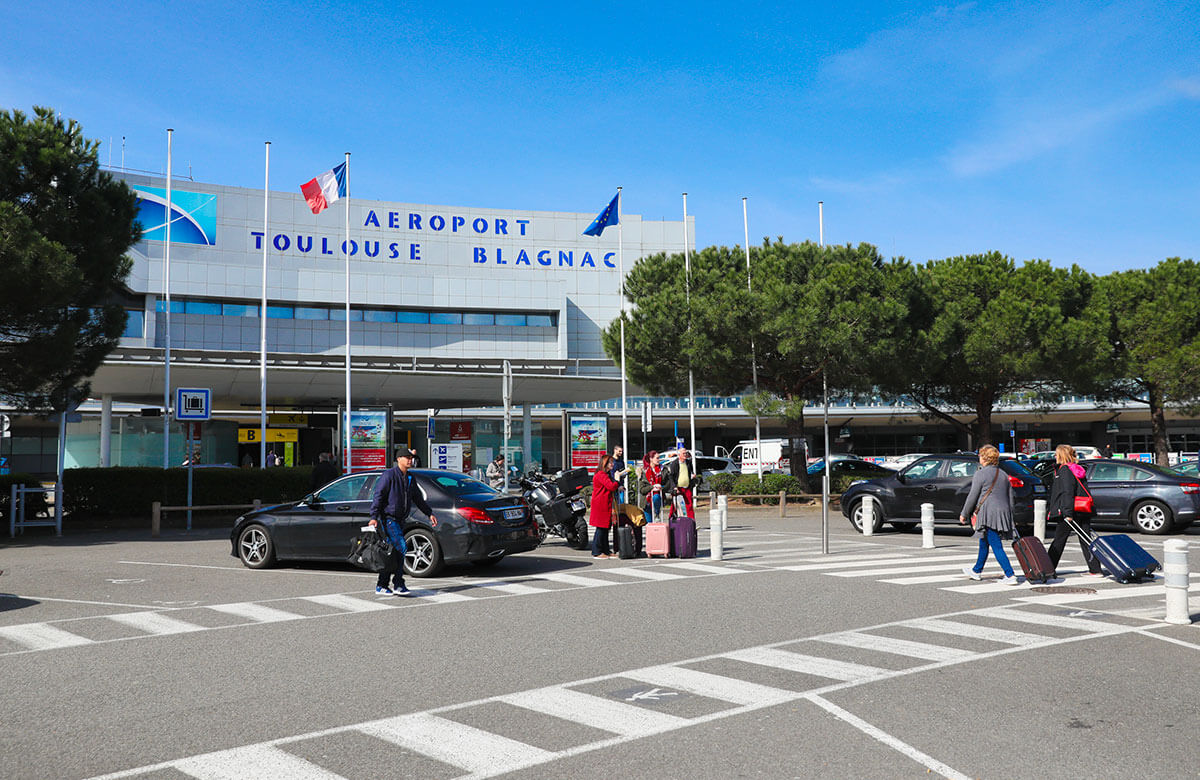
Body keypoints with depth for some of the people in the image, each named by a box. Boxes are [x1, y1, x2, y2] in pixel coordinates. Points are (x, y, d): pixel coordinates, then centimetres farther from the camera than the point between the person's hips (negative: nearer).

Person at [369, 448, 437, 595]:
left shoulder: (410, 478, 15)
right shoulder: (389, 475, -9)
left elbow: (417, 498, 26)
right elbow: (378, 496, -14)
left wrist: (429, 513, 26)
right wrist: (374, 517, -22)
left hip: (400, 519, 8)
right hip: (389, 518, -8)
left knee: (392, 552, 7)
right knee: (400, 547, -16)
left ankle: (381, 585, 14)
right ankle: (398, 584, -11)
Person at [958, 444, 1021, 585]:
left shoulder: (980, 474, -8)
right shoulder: (1003, 475, 15)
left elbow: (972, 496, -7)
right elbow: (1010, 498, 16)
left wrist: (964, 514, 3)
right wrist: (1009, 518, 20)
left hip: (989, 514, -8)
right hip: (1003, 512, 8)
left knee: (997, 546, -8)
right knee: (984, 543, 21)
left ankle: (1010, 576, -16)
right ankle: (976, 570, 34)